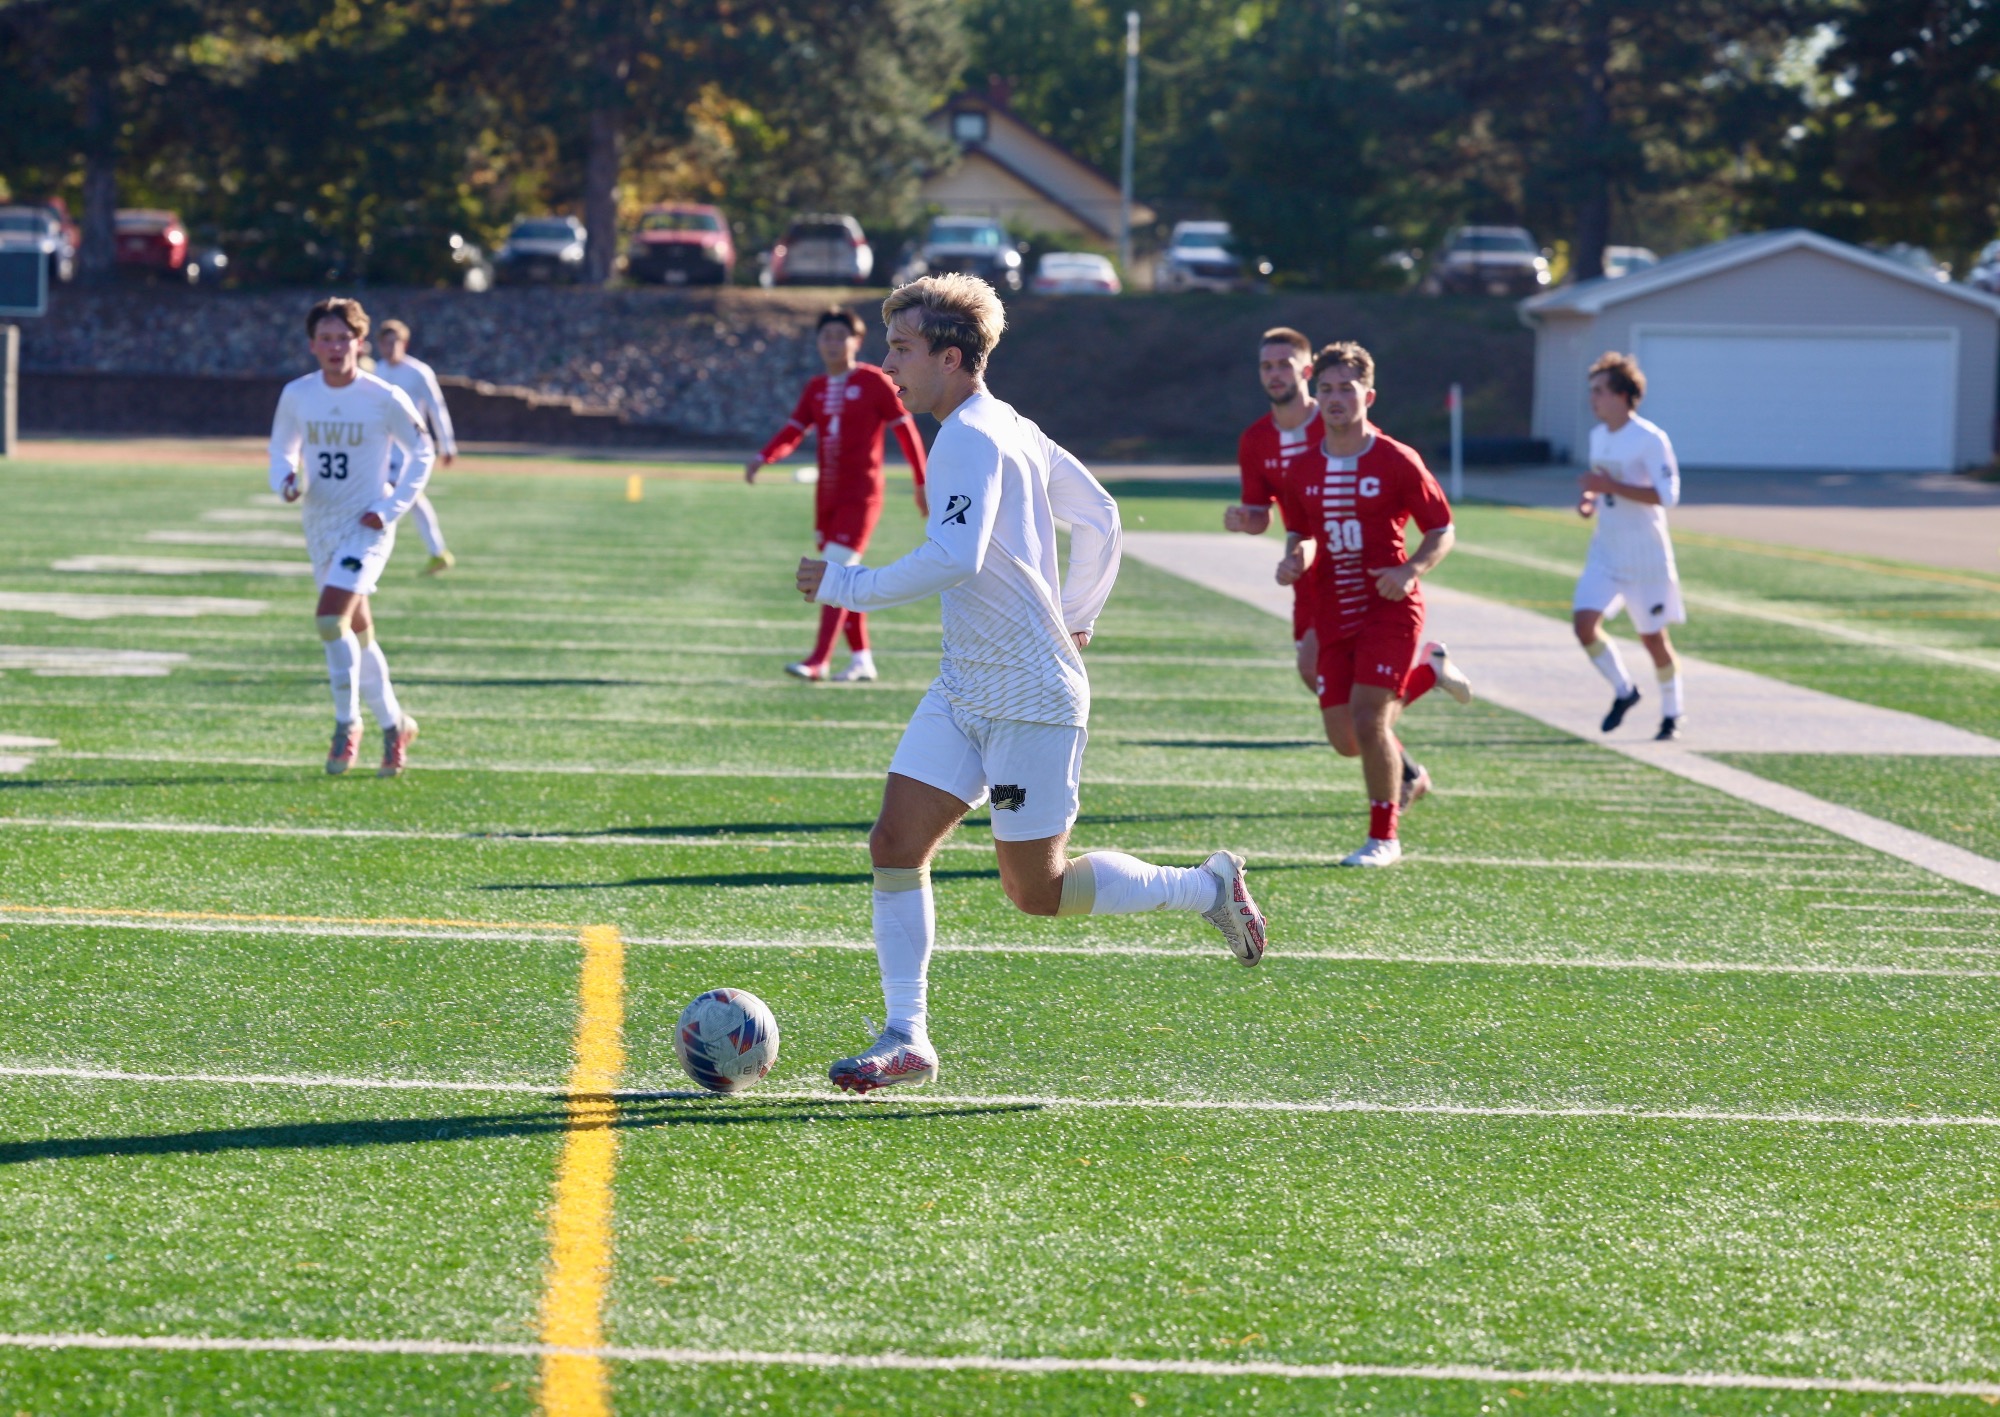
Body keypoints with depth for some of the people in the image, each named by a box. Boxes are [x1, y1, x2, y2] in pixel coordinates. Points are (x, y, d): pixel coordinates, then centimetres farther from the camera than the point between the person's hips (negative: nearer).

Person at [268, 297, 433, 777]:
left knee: (331, 616, -21)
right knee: (357, 632, 13)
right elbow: (282, 449, 14)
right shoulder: (296, 395, -1)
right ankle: (394, 724, 28)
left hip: (366, 526, -5)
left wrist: (391, 509, -9)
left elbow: (422, 452, -1)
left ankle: (347, 722, -7)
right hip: (320, 526, 5)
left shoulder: (384, 398, -11)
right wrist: (285, 482, -9)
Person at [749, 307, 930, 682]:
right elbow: (794, 431, 2)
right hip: (827, 496, 7)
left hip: (860, 496, -7)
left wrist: (922, 484, -2)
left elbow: (905, 429, -3)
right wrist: (762, 459, -17)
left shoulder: (874, 382, -5)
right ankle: (861, 659, 21)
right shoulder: (816, 388, 11)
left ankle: (818, 661, -19)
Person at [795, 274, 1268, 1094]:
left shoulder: (972, 440, -19)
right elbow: (1100, 518, 21)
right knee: (895, 844, -1)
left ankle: (1207, 888, 17)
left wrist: (849, 586, -23)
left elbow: (956, 558, -33)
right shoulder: (1011, 429, 12)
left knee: (1036, 891, -1)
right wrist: (1075, 620, 26)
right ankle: (906, 1040, 1)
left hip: (1031, 699, -10)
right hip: (963, 690, 10)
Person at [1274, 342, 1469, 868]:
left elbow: (1442, 530, -2)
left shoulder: (1397, 461, -7)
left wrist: (1411, 570, -20)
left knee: (1368, 720, -17)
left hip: (1389, 608, -5)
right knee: (1344, 738, 2)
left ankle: (1383, 837, 2)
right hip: (1333, 614, 5)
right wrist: (1296, 561, -7)